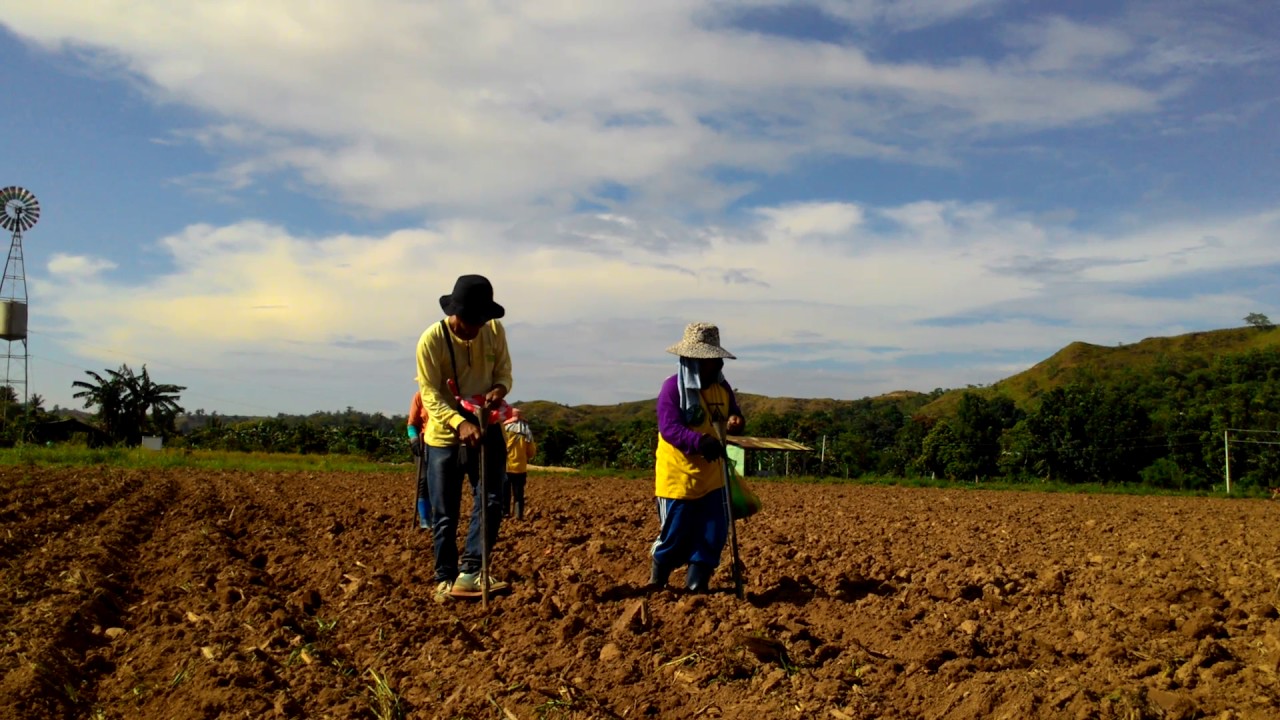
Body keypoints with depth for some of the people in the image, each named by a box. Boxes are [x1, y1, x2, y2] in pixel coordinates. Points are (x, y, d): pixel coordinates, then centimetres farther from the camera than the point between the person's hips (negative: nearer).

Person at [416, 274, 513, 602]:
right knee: (444, 514, 4)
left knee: (491, 501, -6)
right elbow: (430, 394, -20)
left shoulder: (495, 331, -7)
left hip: (486, 428, 3)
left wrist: (499, 389, -23)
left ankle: (470, 572, -1)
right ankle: (445, 578, 17)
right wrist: (460, 423, -36)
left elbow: (504, 370, 2)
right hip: (445, 433, -3)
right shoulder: (432, 339, -19)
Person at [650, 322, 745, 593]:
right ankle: (656, 586, 26)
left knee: (712, 536, 4)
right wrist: (700, 441, -38)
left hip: (711, 478, 6)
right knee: (674, 537, 5)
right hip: (678, 477, -6)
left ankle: (696, 587, 17)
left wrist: (736, 423, -12)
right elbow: (669, 428, -23)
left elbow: (734, 417, 14)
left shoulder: (722, 387, 6)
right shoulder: (673, 387, -14)